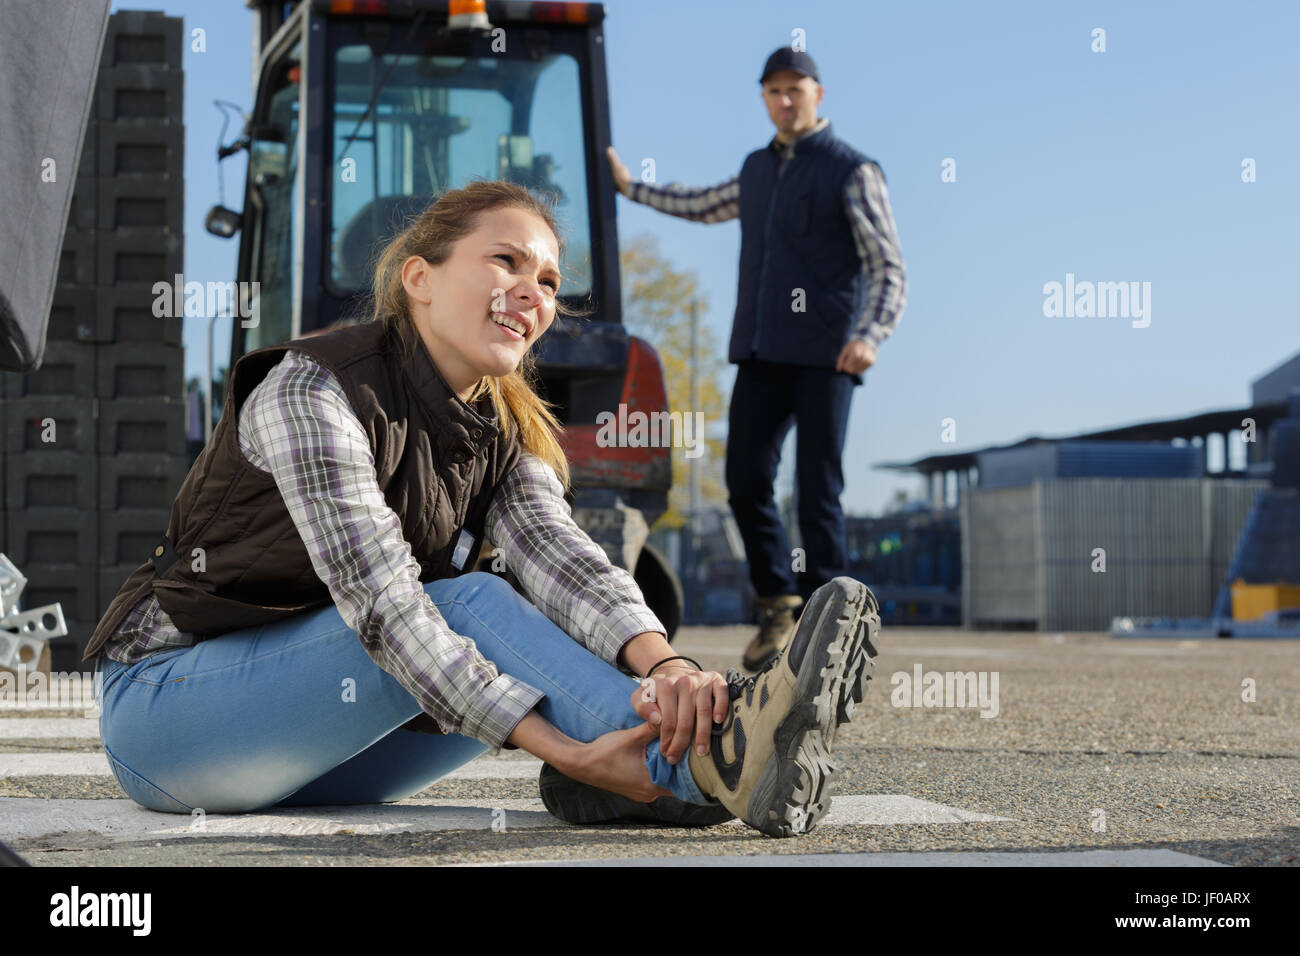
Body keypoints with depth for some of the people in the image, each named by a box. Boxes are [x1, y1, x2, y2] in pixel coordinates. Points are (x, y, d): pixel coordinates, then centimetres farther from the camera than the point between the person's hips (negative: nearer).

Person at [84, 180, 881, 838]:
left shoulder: (504, 434, 3)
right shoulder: (313, 392, -19)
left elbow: (561, 558, -18)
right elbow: (381, 602, -30)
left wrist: (664, 664, -41)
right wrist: (567, 754, -39)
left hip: (305, 764, 7)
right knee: (470, 604, -26)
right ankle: (715, 760, -42)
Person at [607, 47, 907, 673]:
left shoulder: (853, 172, 0)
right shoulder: (758, 170, 19)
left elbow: (890, 272, -7)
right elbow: (704, 207, 41)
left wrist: (868, 337, -24)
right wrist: (630, 187, 47)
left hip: (823, 356, -5)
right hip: (760, 353, 6)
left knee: (818, 492, -7)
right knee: (746, 482, 0)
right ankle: (777, 604, 17)